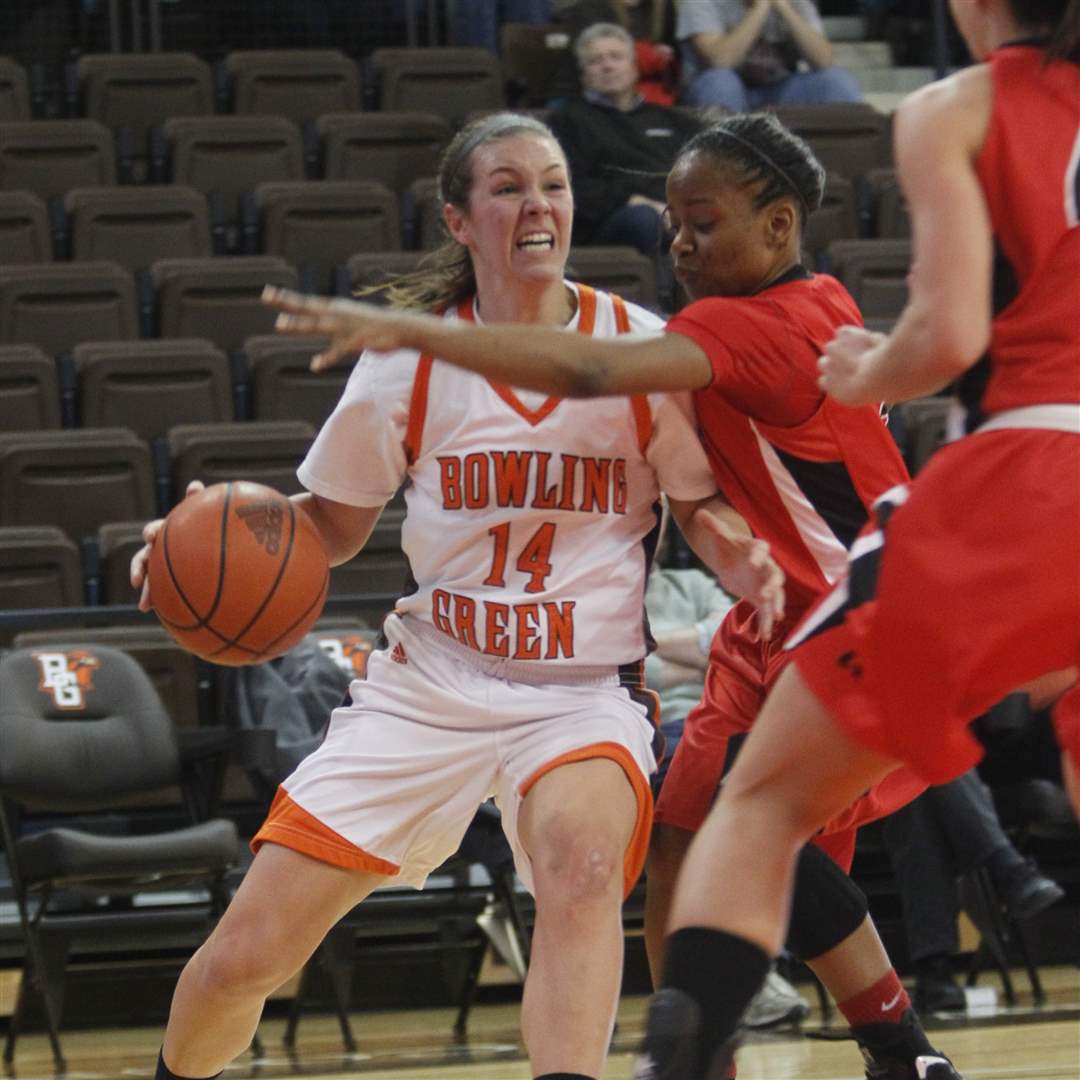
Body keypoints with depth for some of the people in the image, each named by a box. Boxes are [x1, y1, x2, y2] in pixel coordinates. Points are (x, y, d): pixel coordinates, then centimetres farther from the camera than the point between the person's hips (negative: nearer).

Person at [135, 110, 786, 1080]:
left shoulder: (642, 349, -4)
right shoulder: (410, 359, -2)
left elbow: (701, 504, 9)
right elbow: (333, 524, 11)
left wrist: (741, 559, -14)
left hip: (584, 691, -2)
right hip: (430, 681, 2)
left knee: (580, 861, -38)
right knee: (245, 954, -2)